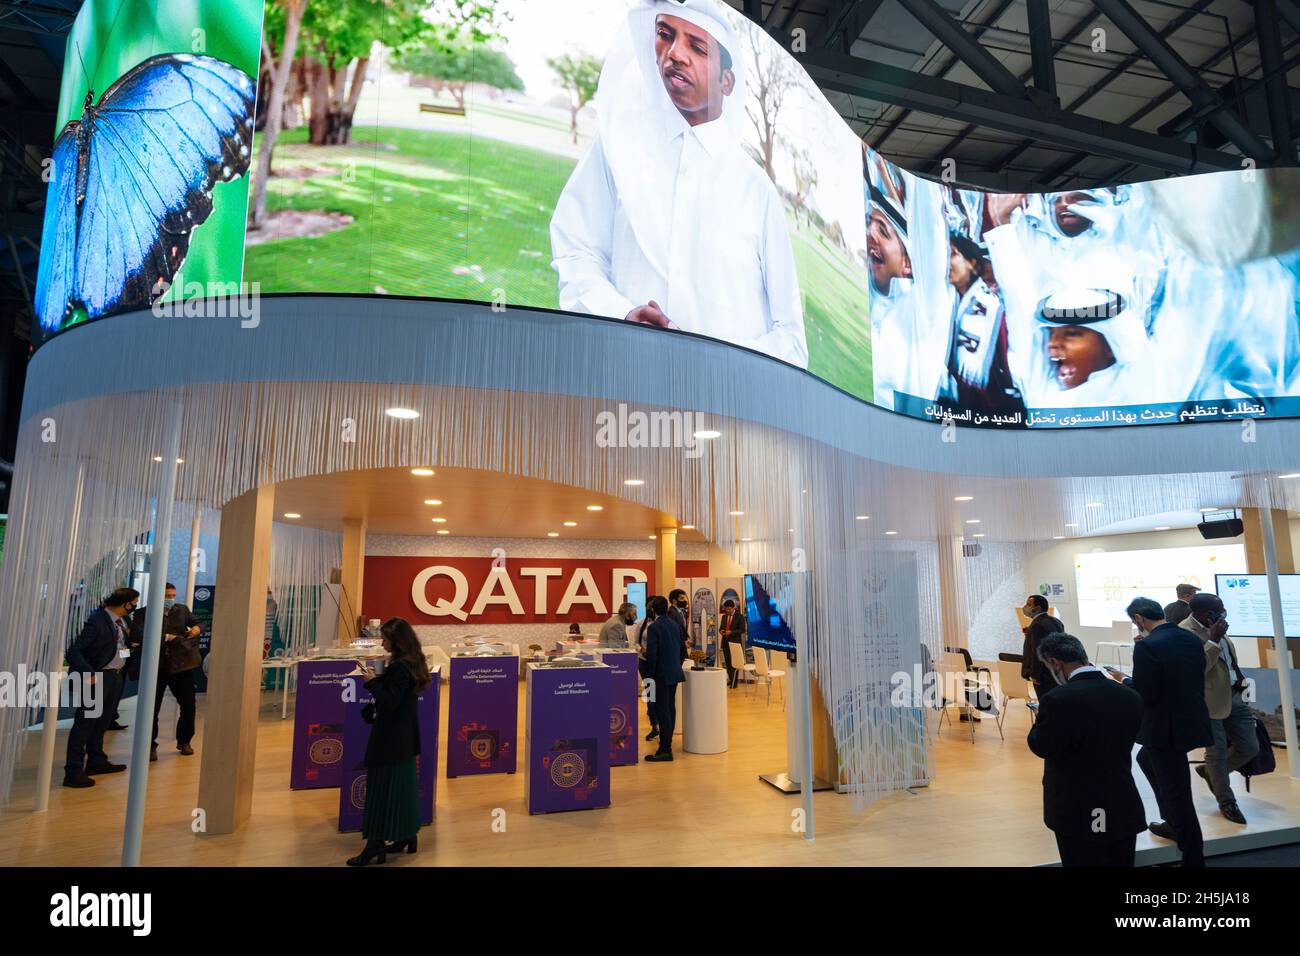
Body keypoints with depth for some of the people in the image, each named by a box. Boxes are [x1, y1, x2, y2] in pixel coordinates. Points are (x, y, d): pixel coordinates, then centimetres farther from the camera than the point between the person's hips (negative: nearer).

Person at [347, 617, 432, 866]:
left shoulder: (399, 667, -22)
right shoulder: (411, 663, 6)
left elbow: (390, 702, -22)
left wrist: (372, 682, -15)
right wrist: (379, 679, 7)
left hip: (390, 740, -10)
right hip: (405, 738, 10)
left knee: (382, 789, 0)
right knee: (402, 786, 17)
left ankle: (376, 845, 8)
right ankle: (408, 837, 27)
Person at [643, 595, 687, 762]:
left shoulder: (654, 628, -14)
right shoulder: (676, 625, 7)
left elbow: (651, 654, -18)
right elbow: (683, 650, 13)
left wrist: (649, 676, -10)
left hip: (661, 675, -7)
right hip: (675, 673, 8)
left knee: (663, 711, -5)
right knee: (670, 708, 15)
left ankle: (665, 750, -4)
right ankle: (667, 741, 25)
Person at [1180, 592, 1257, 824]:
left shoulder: (1213, 626, 3)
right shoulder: (1185, 633, -24)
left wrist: (1241, 680, 16)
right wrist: (1213, 640, -31)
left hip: (1233, 694, 8)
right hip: (1210, 701, -8)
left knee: (1250, 747, 12)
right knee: (1217, 753, 7)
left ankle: (1210, 772, 36)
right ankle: (1227, 803, 27)